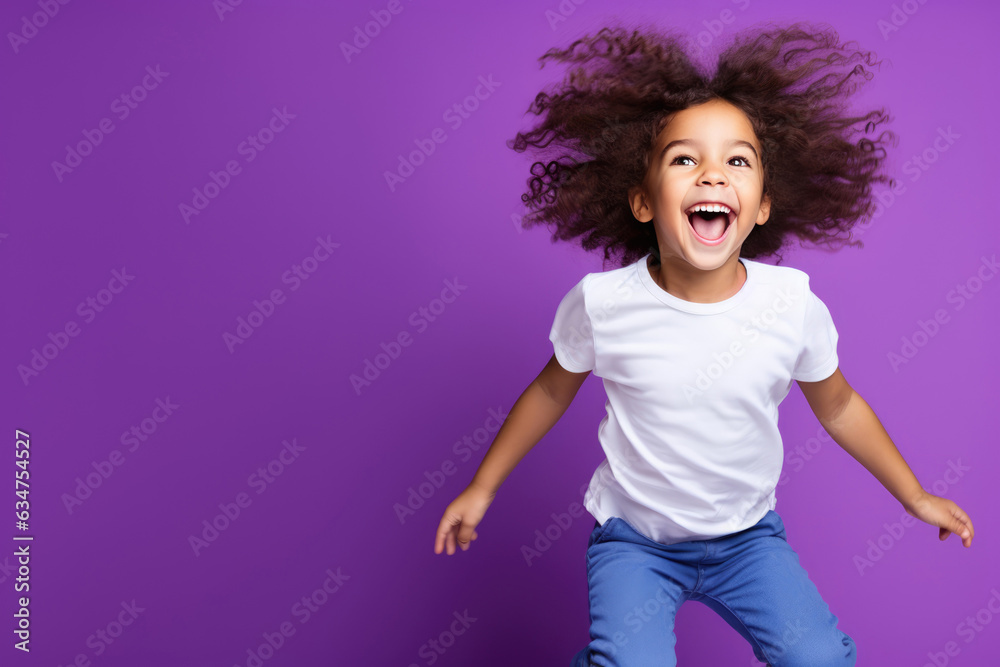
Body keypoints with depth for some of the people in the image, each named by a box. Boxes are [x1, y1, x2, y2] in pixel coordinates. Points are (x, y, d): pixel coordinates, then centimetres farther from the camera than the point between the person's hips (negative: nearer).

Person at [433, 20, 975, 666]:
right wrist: (482, 488, 7)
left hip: (747, 535, 2)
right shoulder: (600, 303, -20)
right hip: (634, 537, -1)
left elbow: (837, 406, 3)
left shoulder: (796, 306, -16)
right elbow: (551, 392, -2)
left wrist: (916, 497, 14)